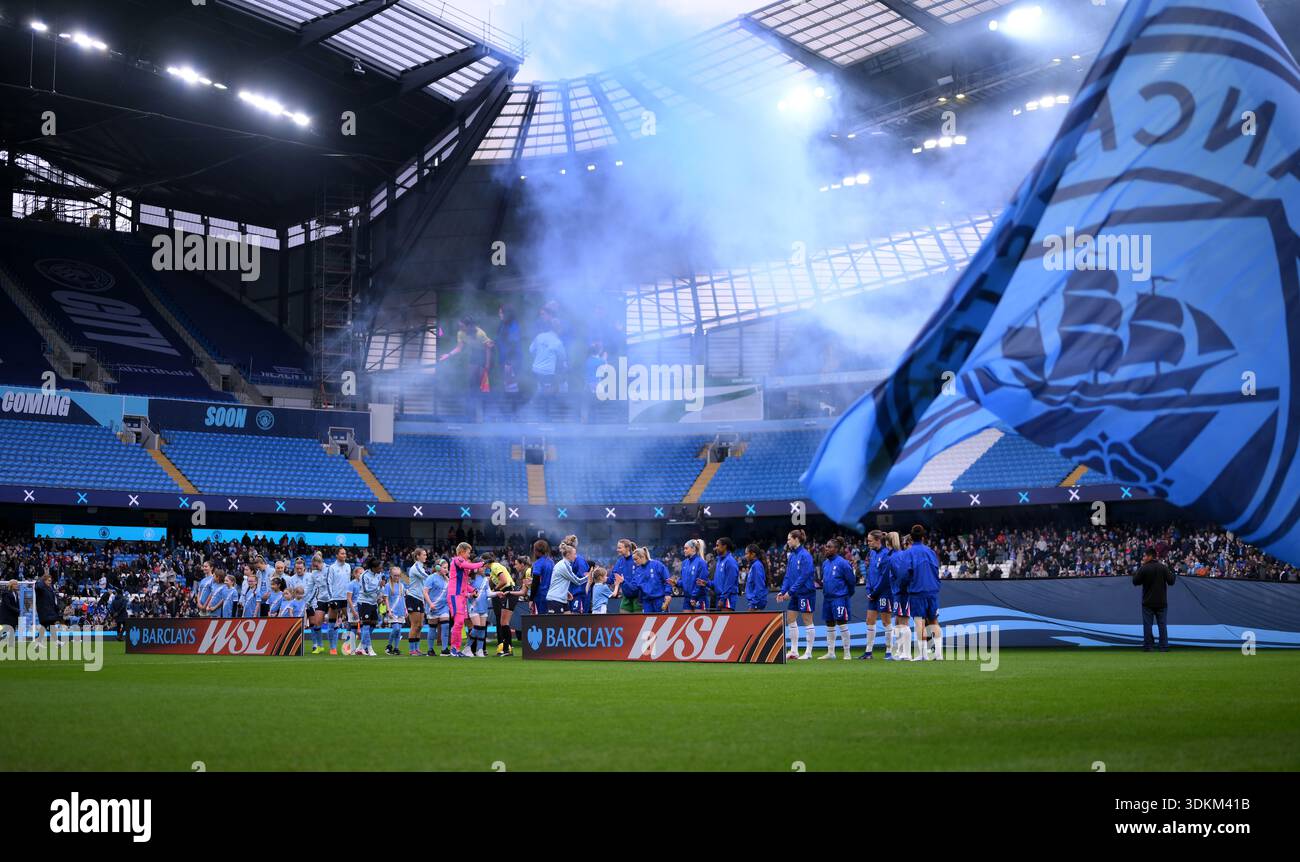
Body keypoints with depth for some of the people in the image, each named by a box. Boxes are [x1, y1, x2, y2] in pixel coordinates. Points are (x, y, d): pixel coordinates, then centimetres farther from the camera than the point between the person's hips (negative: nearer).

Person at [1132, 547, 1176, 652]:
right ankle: (1164, 647, 5)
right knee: (1162, 624, 7)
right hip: (1162, 602, 2)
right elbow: (1171, 581, -3)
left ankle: (1147, 647, 2)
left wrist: (1135, 573, 12)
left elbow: (1135, 582, -4)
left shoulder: (1143, 568, -9)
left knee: (1147, 624, 3)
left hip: (1148, 602, -2)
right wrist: (1173, 574, 17)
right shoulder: (1163, 567, -3)